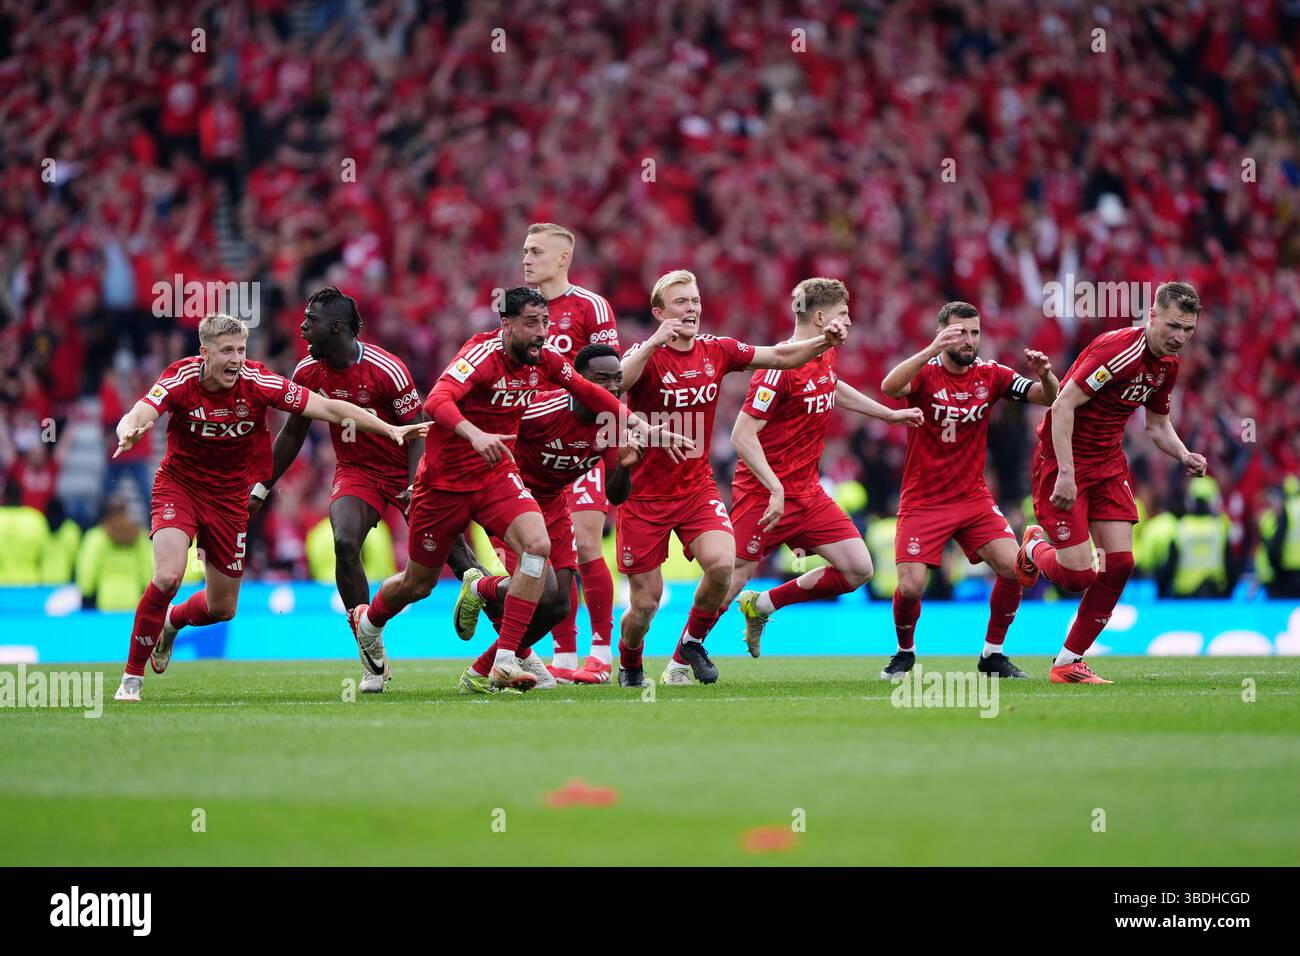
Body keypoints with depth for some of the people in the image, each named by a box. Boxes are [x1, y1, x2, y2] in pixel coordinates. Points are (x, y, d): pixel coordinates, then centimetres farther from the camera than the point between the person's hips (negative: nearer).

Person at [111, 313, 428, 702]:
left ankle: (171, 623, 45)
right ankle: (132, 675, -9)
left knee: (222, 608, 8)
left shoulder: (258, 382, -18)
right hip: (179, 484, -3)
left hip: (228, 495, 3)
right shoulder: (180, 379, -20)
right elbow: (135, 418, -32)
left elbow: (329, 408, -16)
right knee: (168, 575, -26)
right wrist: (129, 432, -58)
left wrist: (390, 429, -23)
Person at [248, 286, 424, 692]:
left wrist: (414, 487, -25)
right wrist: (260, 490, 11)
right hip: (355, 473, 3)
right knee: (345, 544, -23)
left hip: (402, 471, -3)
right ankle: (372, 659, -15)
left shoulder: (387, 370, -20)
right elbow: (292, 434, 9)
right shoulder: (307, 373, -5)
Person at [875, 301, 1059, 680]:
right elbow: (889, 387, -33)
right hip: (923, 502, -3)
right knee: (910, 587, -14)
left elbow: (1048, 398, -4)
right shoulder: (926, 372, -11)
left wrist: (1044, 375, -27)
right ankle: (905, 652, 16)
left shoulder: (990, 375, 0)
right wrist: (933, 350, -45)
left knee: (1014, 569, -14)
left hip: (974, 498, 3)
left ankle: (993, 653, 5)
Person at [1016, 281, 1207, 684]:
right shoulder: (1117, 349, -24)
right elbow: (1063, 406, -25)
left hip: (1109, 463, 8)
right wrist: (1066, 474, -29)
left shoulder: (1169, 363, 4)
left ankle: (1068, 663, 6)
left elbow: (1157, 425, 17)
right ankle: (1033, 549, 27)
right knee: (1078, 574, -11)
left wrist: (1184, 455, -3)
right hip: (1063, 459, -8)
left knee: (1120, 561, -5)